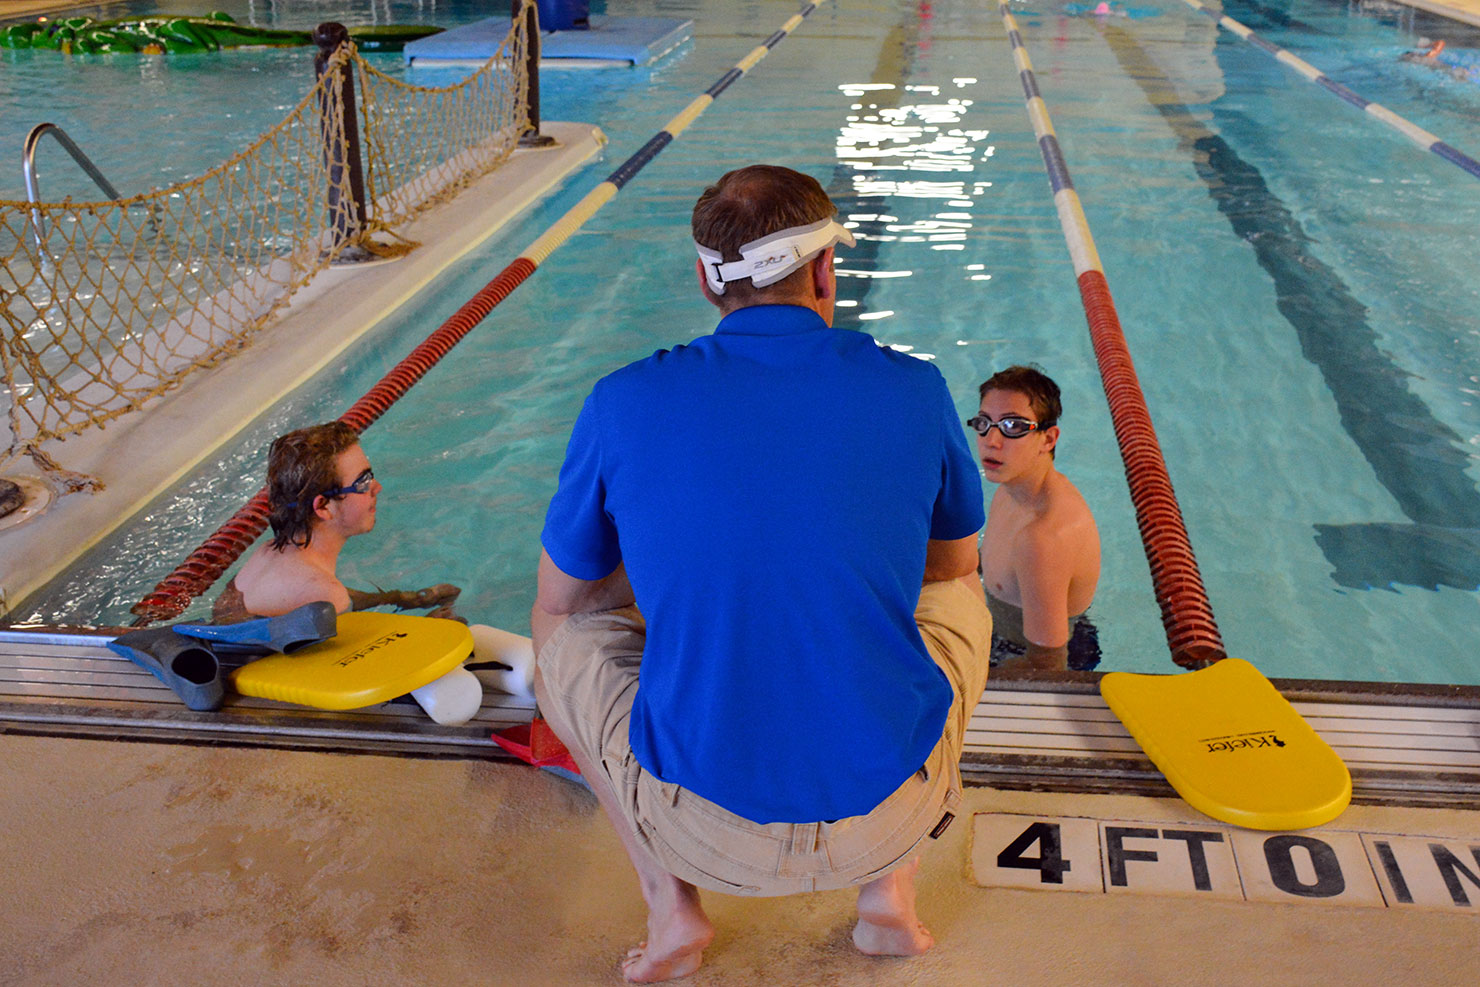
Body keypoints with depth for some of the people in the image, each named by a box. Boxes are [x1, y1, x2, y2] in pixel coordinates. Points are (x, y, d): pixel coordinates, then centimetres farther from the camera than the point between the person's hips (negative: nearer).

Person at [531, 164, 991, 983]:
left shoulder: (624, 404, -7)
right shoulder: (913, 390, -4)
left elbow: (556, 604, 8)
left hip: (706, 832, -1)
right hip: (888, 818, 1)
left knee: (564, 641, 26)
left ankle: (671, 906, 18)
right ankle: (889, 890, 23)